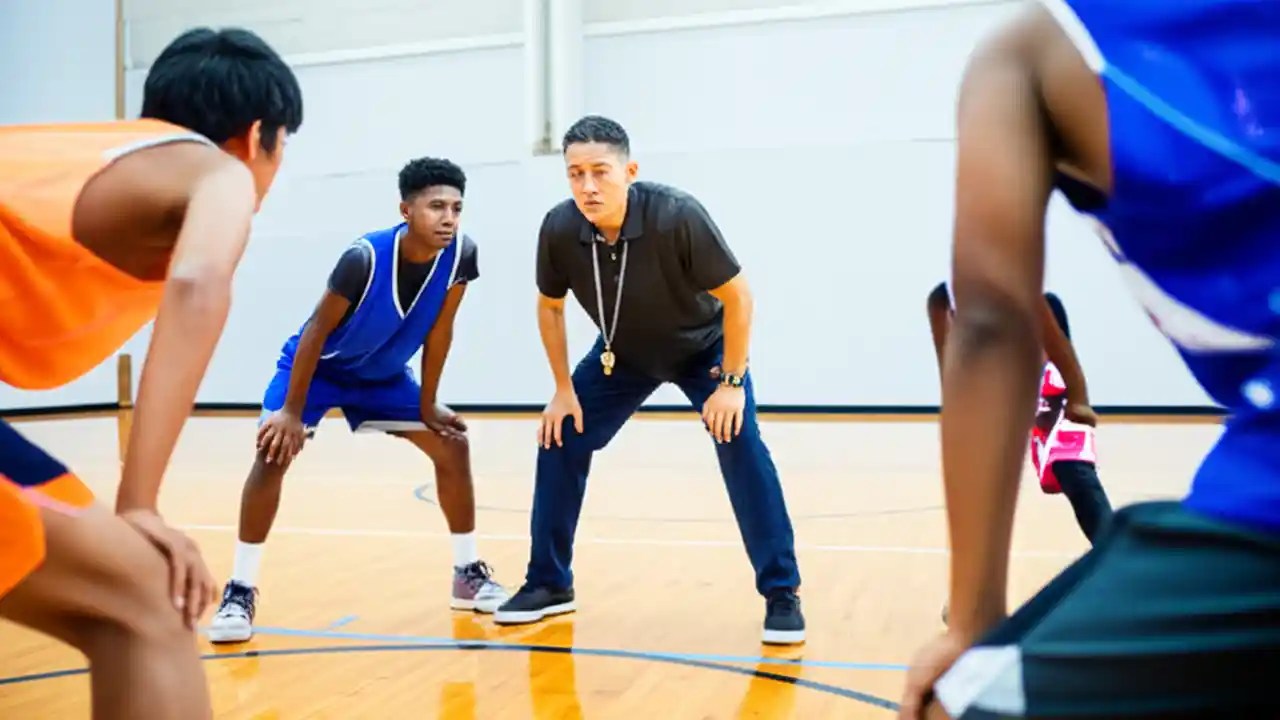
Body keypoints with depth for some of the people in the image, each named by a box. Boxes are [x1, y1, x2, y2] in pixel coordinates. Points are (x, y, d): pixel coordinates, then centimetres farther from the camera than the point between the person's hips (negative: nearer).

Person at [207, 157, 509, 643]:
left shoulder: (460, 255, -23)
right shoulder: (365, 257, -35)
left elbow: (438, 331, -10)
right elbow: (318, 330, -26)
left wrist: (428, 404, -5)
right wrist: (292, 412, -23)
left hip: (384, 373, 5)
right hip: (317, 366, -4)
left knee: (452, 445, -1)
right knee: (274, 451, -22)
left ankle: (469, 573, 14)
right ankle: (240, 592, -10)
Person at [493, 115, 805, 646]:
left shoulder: (678, 216, -36)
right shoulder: (559, 230, -24)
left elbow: (737, 296, -24)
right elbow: (549, 307, -5)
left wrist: (731, 382, -24)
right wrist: (563, 391, -5)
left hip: (704, 348, -3)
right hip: (622, 354, 4)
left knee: (741, 446, -20)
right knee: (560, 443, -4)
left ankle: (782, 593, -7)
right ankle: (548, 584, 13)